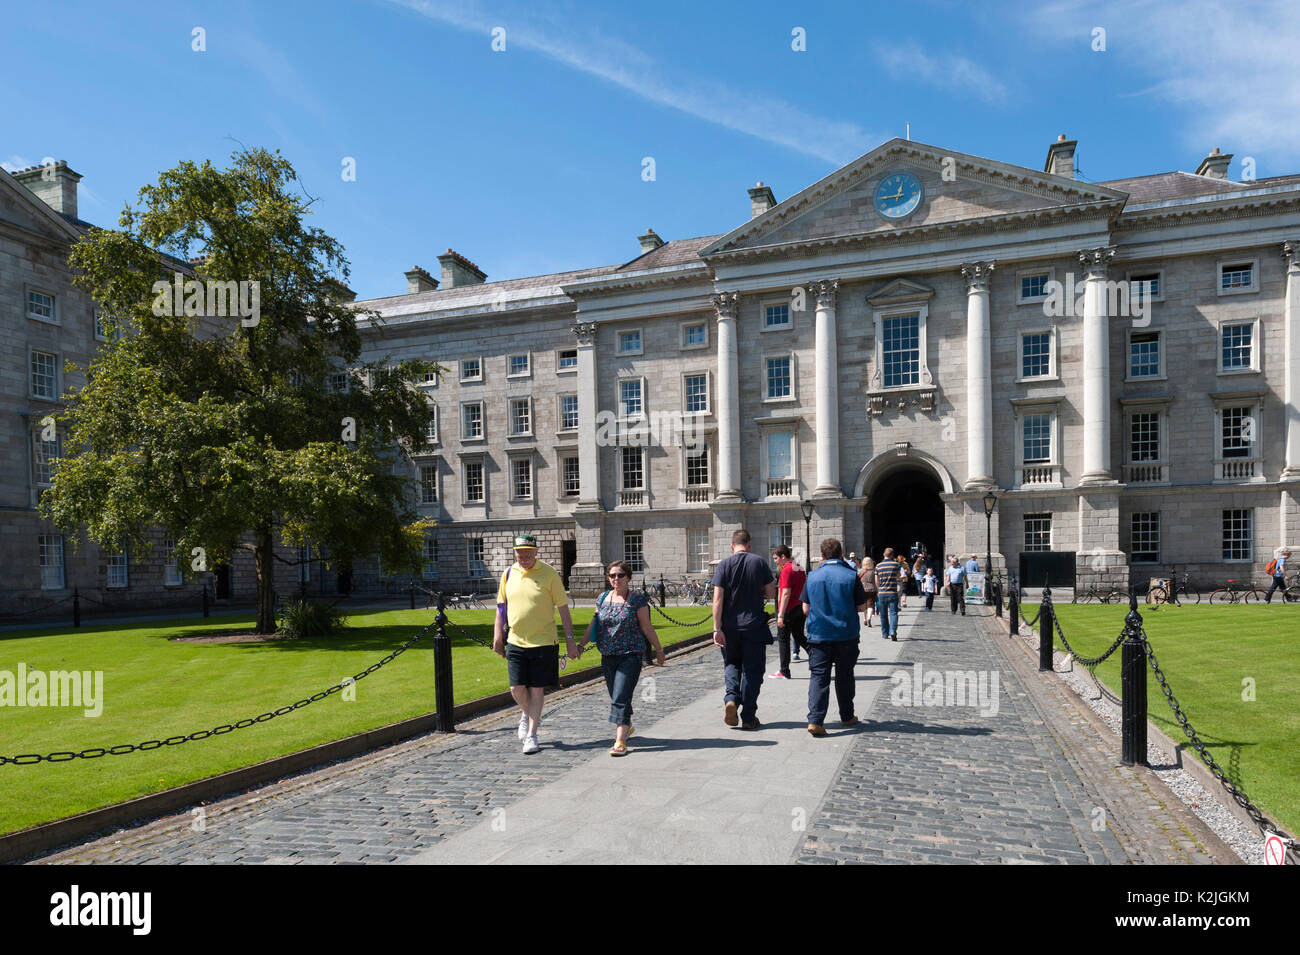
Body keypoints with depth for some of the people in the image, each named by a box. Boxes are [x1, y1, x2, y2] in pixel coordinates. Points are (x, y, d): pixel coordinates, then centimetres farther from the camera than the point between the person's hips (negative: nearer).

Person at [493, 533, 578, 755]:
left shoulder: (549, 573, -5)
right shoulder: (509, 573, 5)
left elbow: (563, 609, -3)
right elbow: (501, 606, 14)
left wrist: (569, 640, -5)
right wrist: (498, 636, 8)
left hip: (543, 642, -3)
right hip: (515, 642, 3)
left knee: (536, 690, 2)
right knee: (517, 689, 0)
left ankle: (531, 735, 16)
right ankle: (528, 715, 32)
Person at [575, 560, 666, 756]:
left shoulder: (637, 599, -5)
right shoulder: (602, 598, 9)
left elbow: (647, 628, -1)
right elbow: (594, 625, 14)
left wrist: (659, 650, 3)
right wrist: (581, 645, 7)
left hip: (630, 655, -5)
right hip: (608, 655, 5)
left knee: (621, 697, -13)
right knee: (616, 697, 15)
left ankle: (620, 741, -13)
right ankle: (627, 725, 41)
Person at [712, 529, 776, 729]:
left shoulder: (724, 565, -3)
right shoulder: (759, 562, -2)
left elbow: (717, 599, -8)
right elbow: (771, 594, 3)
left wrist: (717, 628, -8)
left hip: (730, 626, 0)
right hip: (754, 626, 0)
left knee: (731, 664, 19)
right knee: (752, 670, 8)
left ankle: (731, 698, -5)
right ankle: (748, 718, 10)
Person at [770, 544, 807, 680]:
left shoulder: (786, 570, -16)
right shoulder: (800, 568, 12)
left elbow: (786, 593, -21)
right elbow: (805, 589, 17)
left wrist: (781, 615, -21)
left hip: (788, 610, -8)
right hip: (800, 608, 8)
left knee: (783, 639, 2)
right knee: (799, 637, 16)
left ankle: (784, 672, 7)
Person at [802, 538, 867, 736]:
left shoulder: (812, 576, 0)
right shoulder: (851, 576, -6)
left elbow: (806, 609, 4)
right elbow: (862, 607, 0)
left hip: (818, 636, 0)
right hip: (846, 636, 0)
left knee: (818, 676, -1)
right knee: (844, 676, 15)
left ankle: (815, 720, -14)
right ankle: (847, 716, 29)